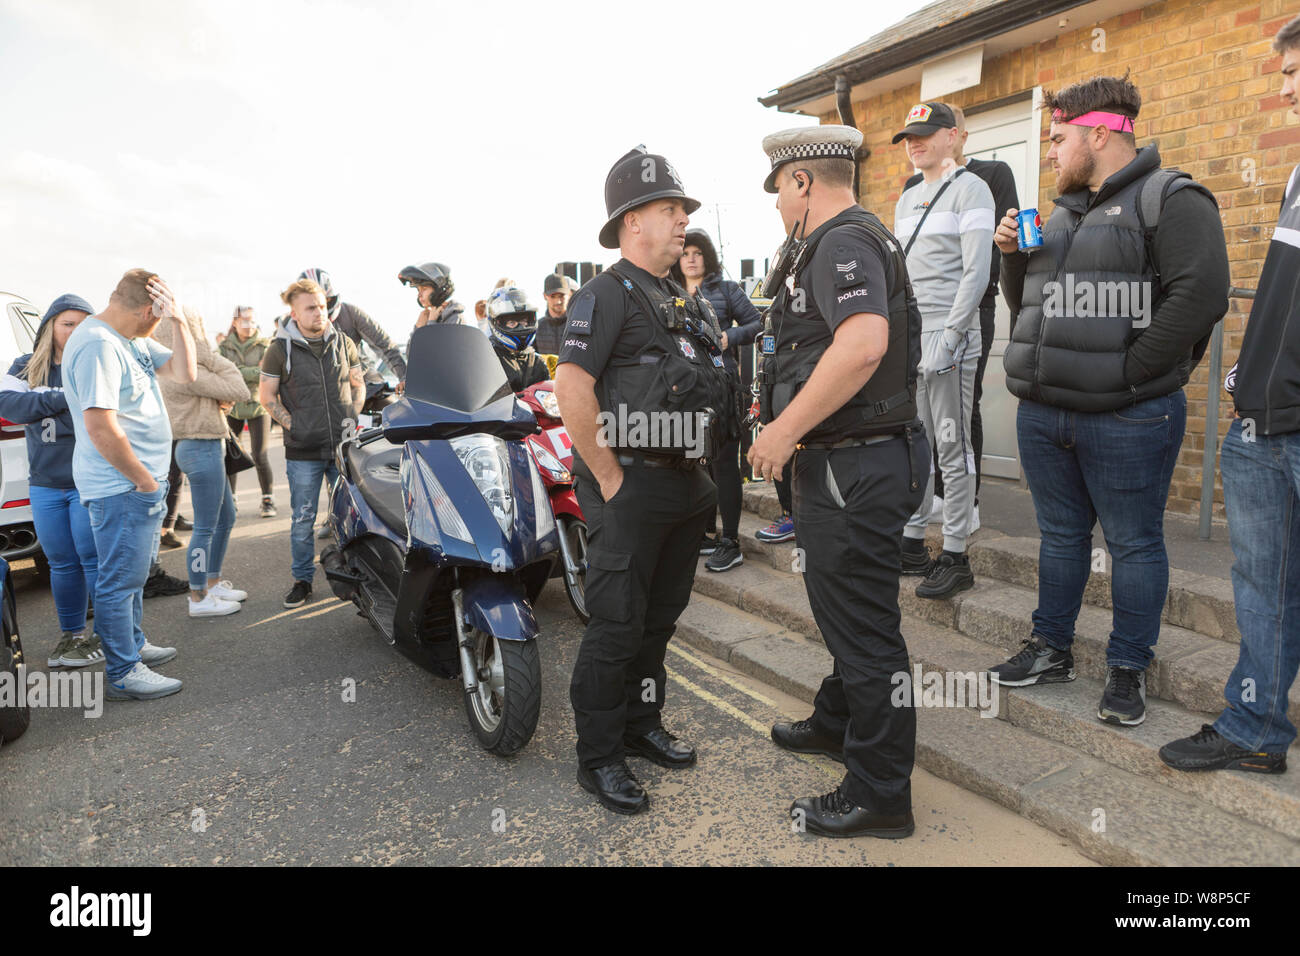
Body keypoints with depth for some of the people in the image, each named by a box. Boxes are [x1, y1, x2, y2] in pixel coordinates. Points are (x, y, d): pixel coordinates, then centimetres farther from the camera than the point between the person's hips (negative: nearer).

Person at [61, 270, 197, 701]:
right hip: (121, 487, -10)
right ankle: (123, 674, 10)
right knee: (120, 580, 0)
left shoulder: (133, 340, 9)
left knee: (132, 573, 22)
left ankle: (133, 645, 38)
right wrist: (144, 481, -18)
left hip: (143, 481, 10)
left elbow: (184, 372, 11)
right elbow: (100, 426, -26)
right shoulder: (98, 345, -21)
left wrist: (179, 321, -4)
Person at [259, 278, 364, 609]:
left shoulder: (343, 343, 7)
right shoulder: (280, 349, -1)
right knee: (303, 519, 5)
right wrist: (292, 425, -6)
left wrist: (352, 417, 2)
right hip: (303, 450, -2)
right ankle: (303, 579, 20)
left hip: (343, 445, 2)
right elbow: (266, 395, 3)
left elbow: (358, 385, 16)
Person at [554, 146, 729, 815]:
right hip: (631, 489, -8)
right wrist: (610, 481, -19)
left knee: (660, 618, 17)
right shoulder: (607, 294, -10)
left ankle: (641, 726, 34)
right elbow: (571, 389, -21)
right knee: (617, 627, -1)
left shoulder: (682, 300, 18)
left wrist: (698, 469, 17)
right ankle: (597, 758, 15)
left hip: (683, 485, 9)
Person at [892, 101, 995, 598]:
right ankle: (912, 543, 20)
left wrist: (946, 337, -18)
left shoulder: (969, 189, -2)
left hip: (949, 336, -7)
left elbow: (975, 273, -11)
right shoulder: (908, 198, 21)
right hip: (907, 335, 8)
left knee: (953, 446, -4)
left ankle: (955, 557, 3)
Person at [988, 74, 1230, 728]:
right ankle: (1051, 650, 28)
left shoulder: (1171, 200, -6)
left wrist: (1130, 374, -19)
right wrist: (1014, 254, 5)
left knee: (1134, 544, 5)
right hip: (1043, 411, 7)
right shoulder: (1064, 213, 19)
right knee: (1060, 535, 16)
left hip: (1126, 420, -7)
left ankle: (1128, 670, 18)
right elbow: (1026, 300, 24)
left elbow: (1201, 293, -18)